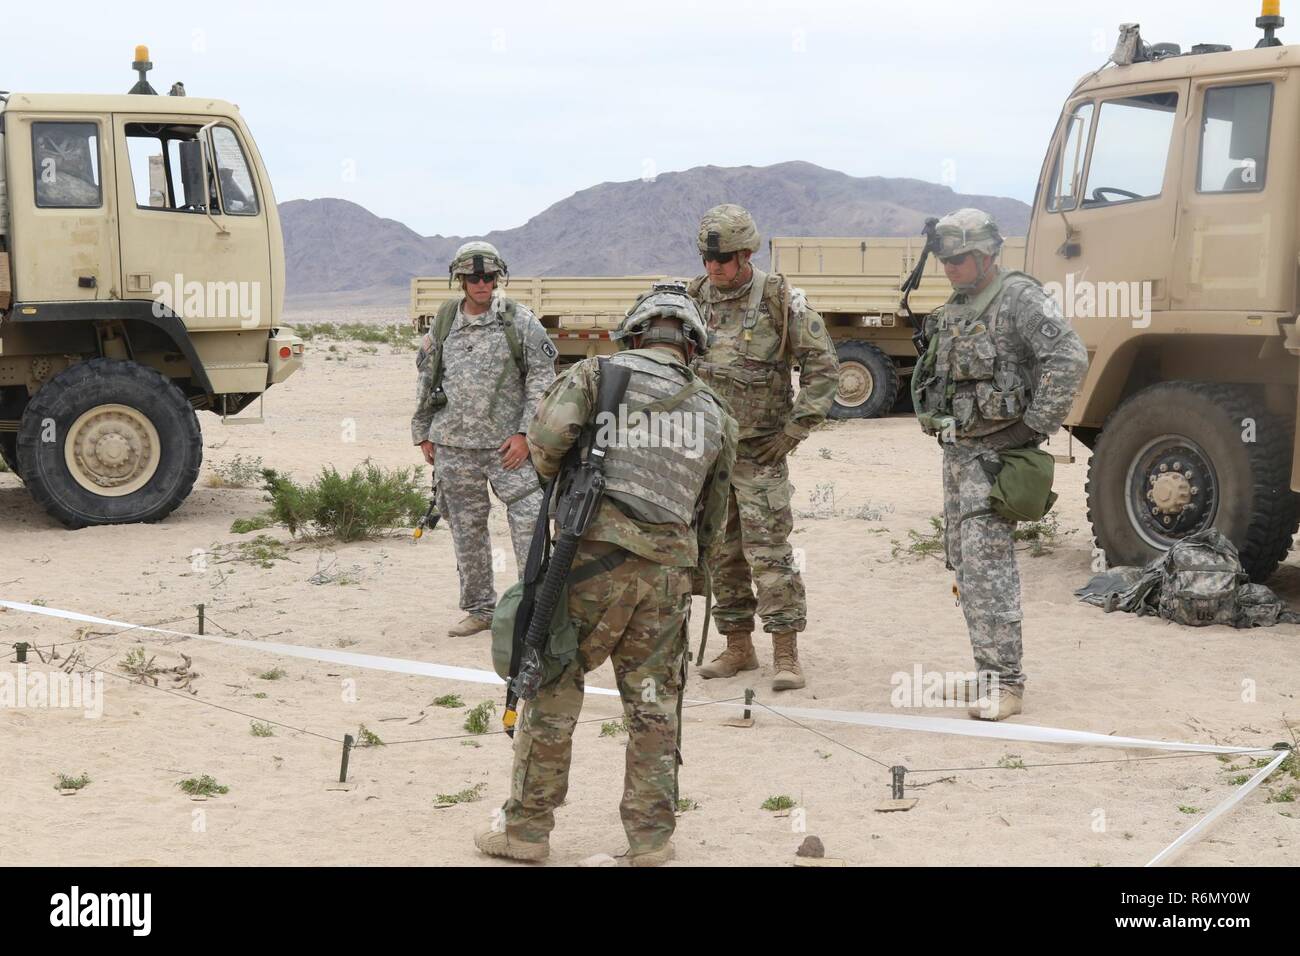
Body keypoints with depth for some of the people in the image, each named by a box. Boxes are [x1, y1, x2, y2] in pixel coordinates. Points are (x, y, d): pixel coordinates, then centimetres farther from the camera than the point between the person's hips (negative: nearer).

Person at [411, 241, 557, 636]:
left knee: (529, 522, -9)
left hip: (509, 443, -3)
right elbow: (426, 382, 17)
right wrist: (423, 433, 14)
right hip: (455, 444, 3)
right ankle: (479, 609, 20)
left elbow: (542, 377, -3)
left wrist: (526, 432, -10)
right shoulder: (443, 325, 9)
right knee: (466, 529, 9)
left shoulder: (520, 321, -1)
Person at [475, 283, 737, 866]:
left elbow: (547, 435, -14)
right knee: (653, 704, 12)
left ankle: (527, 828, 12)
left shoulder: (600, 373, 3)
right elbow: (713, 514, 19)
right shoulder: (713, 412, 15)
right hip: (669, 570, 3)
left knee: (552, 692, 7)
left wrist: (556, 481, 8)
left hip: (597, 558, -3)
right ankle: (651, 838, 13)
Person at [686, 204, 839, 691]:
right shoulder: (693, 300, 5)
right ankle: (738, 647, 20)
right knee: (721, 552, 9)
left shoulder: (782, 301, -8)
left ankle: (786, 655, -5)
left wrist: (795, 430, -10)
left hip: (759, 449, -5)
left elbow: (823, 367, -6)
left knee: (769, 550, -9)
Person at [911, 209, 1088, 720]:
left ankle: (1004, 682, -12)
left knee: (987, 561, -15)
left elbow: (1070, 357, -24)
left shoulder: (1020, 299, -12)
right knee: (964, 559, 11)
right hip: (958, 450, 9)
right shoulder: (955, 308, 15)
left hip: (997, 452, -9)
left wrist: (1037, 424, -22)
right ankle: (993, 671, 20)